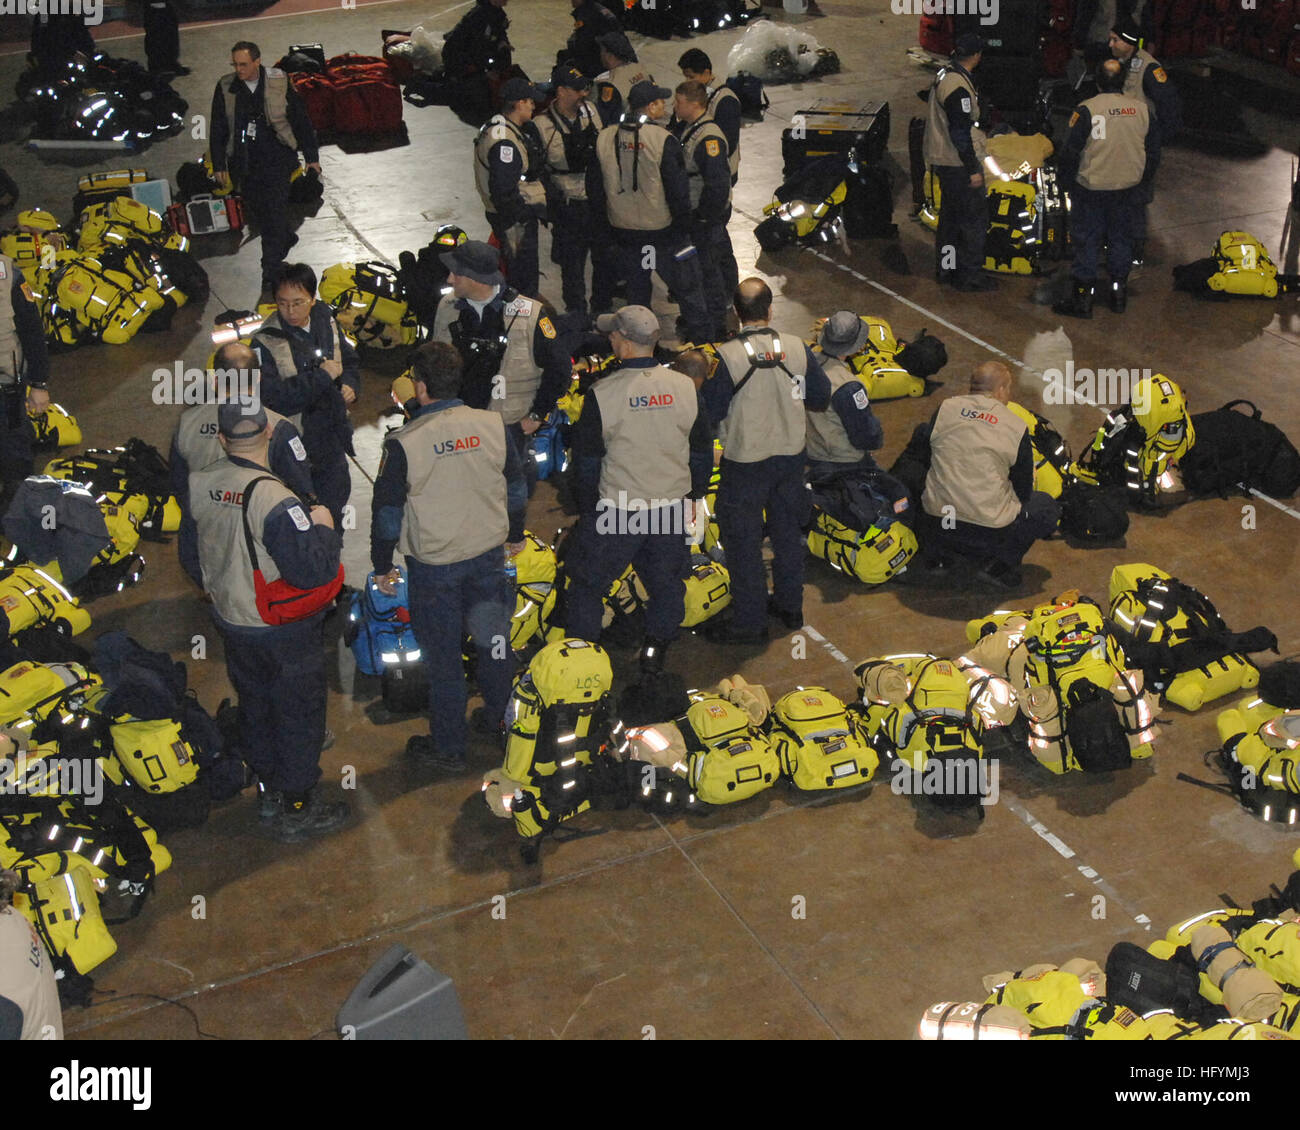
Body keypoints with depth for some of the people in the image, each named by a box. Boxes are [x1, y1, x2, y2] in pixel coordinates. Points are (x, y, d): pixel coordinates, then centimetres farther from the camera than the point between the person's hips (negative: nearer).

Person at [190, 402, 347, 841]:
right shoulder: (274, 499, -31)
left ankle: (268, 792, 41)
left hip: (229, 619, 7)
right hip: (283, 633, -7)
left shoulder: (200, 483, -9)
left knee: (254, 707, 24)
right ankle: (296, 810, 24)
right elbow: (314, 570, -32)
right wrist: (323, 527, -18)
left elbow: (193, 552, 8)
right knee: (299, 717, 11)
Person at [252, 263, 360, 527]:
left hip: (331, 440, 6)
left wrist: (350, 385, -5)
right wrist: (322, 376, -26)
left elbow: (350, 361, 16)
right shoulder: (265, 343, -18)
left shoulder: (326, 322, -1)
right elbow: (275, 399, -27)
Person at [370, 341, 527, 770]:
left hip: (433, 565, -4)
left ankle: (448, 746, 25)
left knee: (442, 655, 11)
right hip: (489, 554, 4)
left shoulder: (403, 444, -18)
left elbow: (387, 510, -10)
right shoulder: (492, 425, -8)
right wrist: (515, 534, 21)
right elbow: (516, 486, 5)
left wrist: (383, 565, 4)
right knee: (493, 638, 22)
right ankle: (494, 717, 42)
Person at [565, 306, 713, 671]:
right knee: (666, 580, 21)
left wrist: (587, 509, 5)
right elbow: (702, 449, 5)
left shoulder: (602, 394, -17)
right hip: (672, 508, 3)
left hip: (617, 510, -3)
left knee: (588, 581, 14)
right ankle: (656, 648, 31)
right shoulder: (686, 388, -6)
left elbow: (586, 459, -8)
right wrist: (694, 496, 18)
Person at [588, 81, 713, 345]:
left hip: (623, 232, 5)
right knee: (689, 286, 9)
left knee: (636, 289, 20)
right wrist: (684, 222, -1)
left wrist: (604, 228, 17)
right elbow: (678, 188, -15)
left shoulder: (604, 139, -1)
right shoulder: (663, 140, -16)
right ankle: (700, 341, 14)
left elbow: (594, 188, 7)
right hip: (663, 231, -5)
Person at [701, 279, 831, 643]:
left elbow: (710, 413, -15)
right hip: (790, 455, 4)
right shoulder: (797, 348, -8)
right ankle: (790, 606, 34)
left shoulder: (726, 357, -20)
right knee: (787, 533, 21)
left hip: (744, 463, -4)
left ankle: (750, 622, 14)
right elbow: (821, 398, 3)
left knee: (743, 543, 8)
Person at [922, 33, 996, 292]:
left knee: (950, 215, 19)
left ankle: (945, 269, 27)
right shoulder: (958, 87, -22)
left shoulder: (943, 76, 9)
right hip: (959, 164, -10)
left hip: (943, 161, 10)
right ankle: (969, 275, 1)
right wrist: (973, 169, -20)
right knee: (975, 218, -3)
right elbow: (960, 132, -24)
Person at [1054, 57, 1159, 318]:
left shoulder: (1087, 110, -14)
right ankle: (1119, 292, 25)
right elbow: (1154, 152, 8)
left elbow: (1071, 152, -12)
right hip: (1129, 189, 4)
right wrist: (1142, 184, 20)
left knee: (1087, 241, 5)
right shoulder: (1141, 109, 0)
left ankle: (1083, 299, 8)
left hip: (1092, 188, -4)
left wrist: (1068, 183, 2)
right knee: (1121, 238, 17)